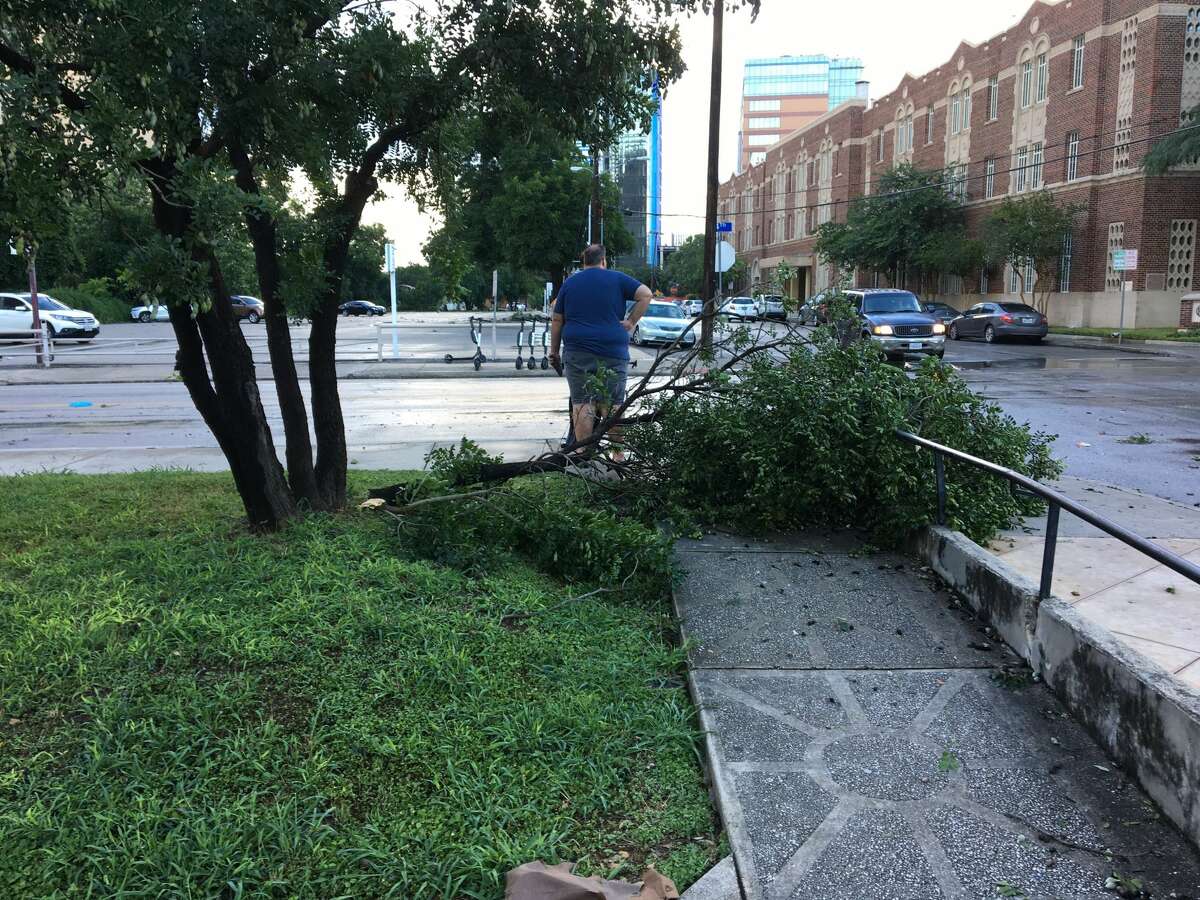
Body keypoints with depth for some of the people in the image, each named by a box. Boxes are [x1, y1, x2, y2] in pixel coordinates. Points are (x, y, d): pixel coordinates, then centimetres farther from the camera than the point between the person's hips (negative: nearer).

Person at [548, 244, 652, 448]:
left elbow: (557, 320, 11)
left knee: (582, 404, 0)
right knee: (613, 405, 3)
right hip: (614, 353, 0)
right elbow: (646, 294, -4)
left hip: (578, 353, 1)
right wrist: (632, 322, -1)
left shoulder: (569, 283, 12)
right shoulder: (617, 279, 7)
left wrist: (554, 352, 15)